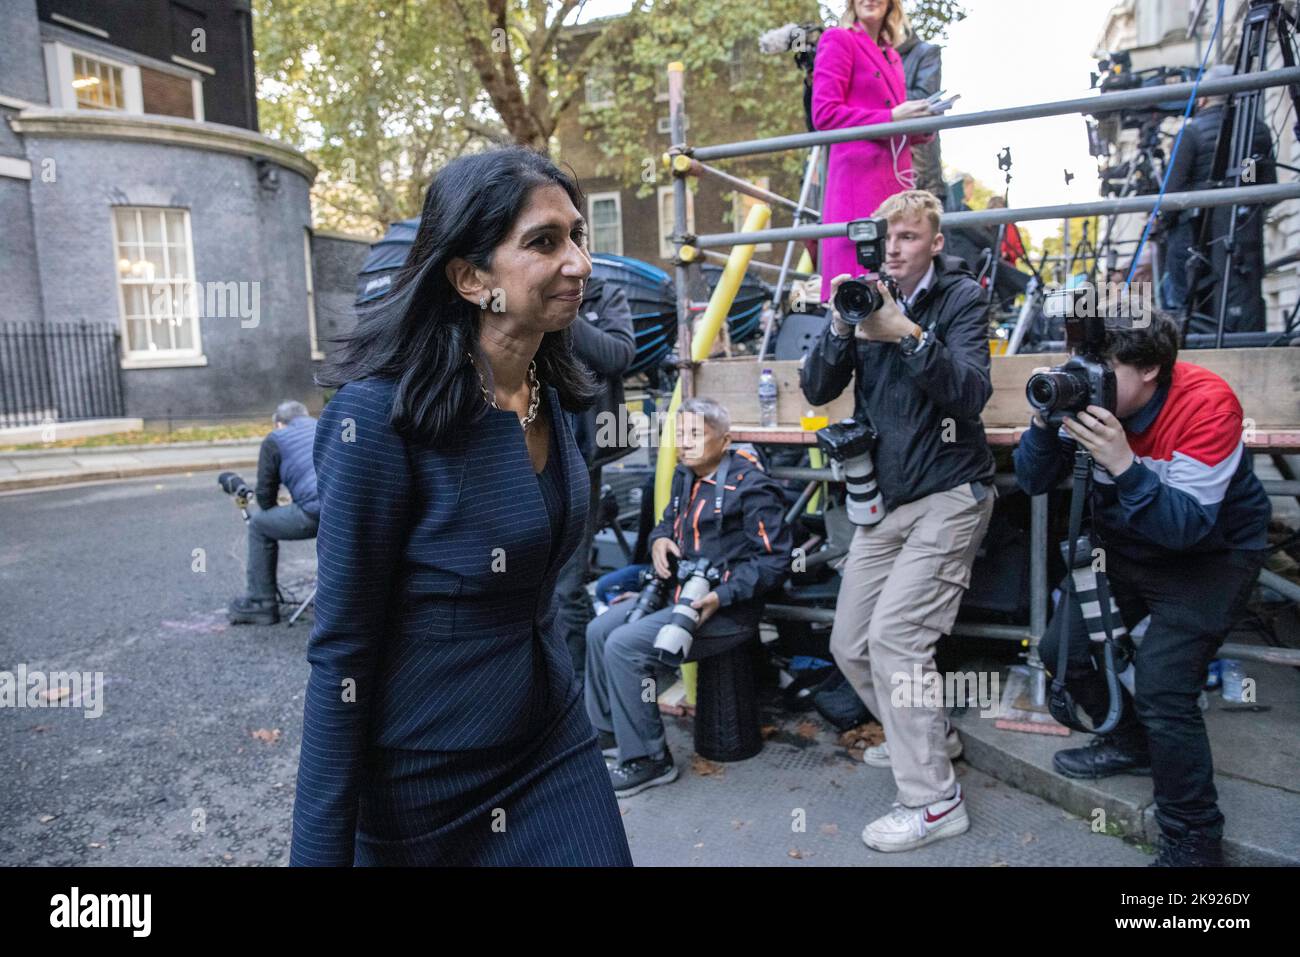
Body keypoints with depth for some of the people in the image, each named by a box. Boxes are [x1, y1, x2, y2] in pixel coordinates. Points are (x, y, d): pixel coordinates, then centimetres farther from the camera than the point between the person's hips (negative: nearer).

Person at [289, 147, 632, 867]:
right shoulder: (381, 414, -23)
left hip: (555, 745, 6)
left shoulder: (549, 393, -2)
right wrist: (321, 848, -14)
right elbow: (341, 651, -19)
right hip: (427, 779, -5)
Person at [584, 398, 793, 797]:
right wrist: (659, 540, 2)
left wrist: (721, 596, -24)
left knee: (624, 646, -21)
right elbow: (669, 520, 26)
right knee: (598, 631, 4)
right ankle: (609, 734, 20)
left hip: (725, 610, -9)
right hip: (679, 594, 9)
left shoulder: (750, 487, -16)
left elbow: (775, 559, -18)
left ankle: (648, 761, -6)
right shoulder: (685, 475, 9)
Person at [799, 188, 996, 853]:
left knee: (894, 634, -17)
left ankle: (933, 802, -3)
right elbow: (817, 390, -1)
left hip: (947, 494, -6)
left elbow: (971, 394, -18)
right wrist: (839, 329, -19)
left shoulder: (961, 297, -4)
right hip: (883, 498, 6)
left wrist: (910, 335, -32)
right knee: (849, 644, 9)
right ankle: (925, 739, 33)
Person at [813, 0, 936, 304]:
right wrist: (890, 117, -12)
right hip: (859, 174, -7)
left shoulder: (891, 56, 24)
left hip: (896, 176, 7)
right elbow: (824, 113, -8)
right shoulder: (839, 40, 3)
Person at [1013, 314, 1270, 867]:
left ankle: (1193, 841, 5)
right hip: (1123, 542, 6)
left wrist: (1123, 464, -46)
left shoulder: (1207, 404, -27)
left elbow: (1190, 525, -32)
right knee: (1062, 648, 6)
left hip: (1210, 555, -6)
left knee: (1161, 690, -17)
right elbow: (1033, 483, -11)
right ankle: (1129, 743, 35)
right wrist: (1045, 424, -29)